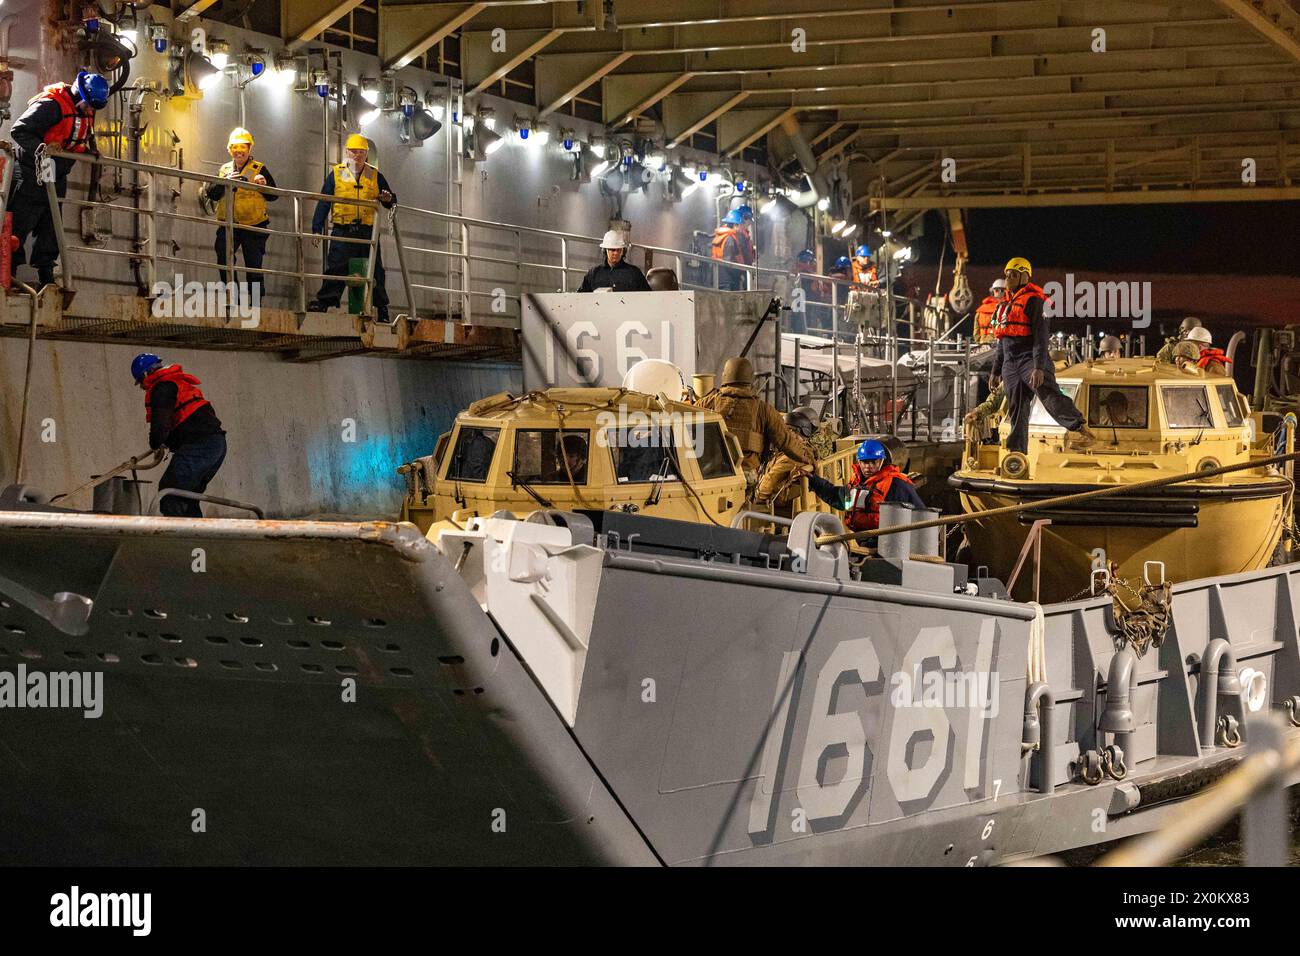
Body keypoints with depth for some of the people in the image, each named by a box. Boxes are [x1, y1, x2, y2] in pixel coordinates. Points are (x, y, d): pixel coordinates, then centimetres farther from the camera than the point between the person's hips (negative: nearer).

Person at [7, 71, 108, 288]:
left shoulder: (86, 110, 5)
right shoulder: (51, 105, -22)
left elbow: (87, 136, 24)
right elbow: (18, 130, -23)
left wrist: (90, 150, 3)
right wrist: (41, 148, -34)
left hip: (57, 176, 8)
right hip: (32, 173, -8)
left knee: (50, 227, 10)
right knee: (19, 225, -5)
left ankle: (45, 276, 16)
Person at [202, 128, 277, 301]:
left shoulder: (259, 169, 4)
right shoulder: (224, 170, 13)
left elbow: (274, 196, 2)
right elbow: (211, 194, 5)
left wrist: (264, 185, -18)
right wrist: (224, 182, -12)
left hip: (254, 225, -2)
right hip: (228, 224, 2)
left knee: (254, 264, 1)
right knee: (224, 259, -10)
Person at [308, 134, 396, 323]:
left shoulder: (375, 175, 13)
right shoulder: (336, 174, 8)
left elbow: (390, 203, 19)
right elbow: (323, 202, 6)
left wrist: (388, 199, -7)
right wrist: (317, 228, -2)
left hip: (367, 232, 2)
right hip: (343, 232, -2)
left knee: (375, 272, 4)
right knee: (335, 268, -9)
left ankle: (381, 308, 9)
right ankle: (324, 301, -11)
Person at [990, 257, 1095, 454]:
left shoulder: (1033, 301, -5)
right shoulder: (1006, 304, 22)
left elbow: (1040, 336, -15)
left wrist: (1039, 368, -24)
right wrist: (996, 371, 27)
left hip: (1030, 358, -8)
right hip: (1010, 363, 8)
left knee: (1049, 394, -28)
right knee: (1017, 412, 6)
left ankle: (1080, 429, -37)